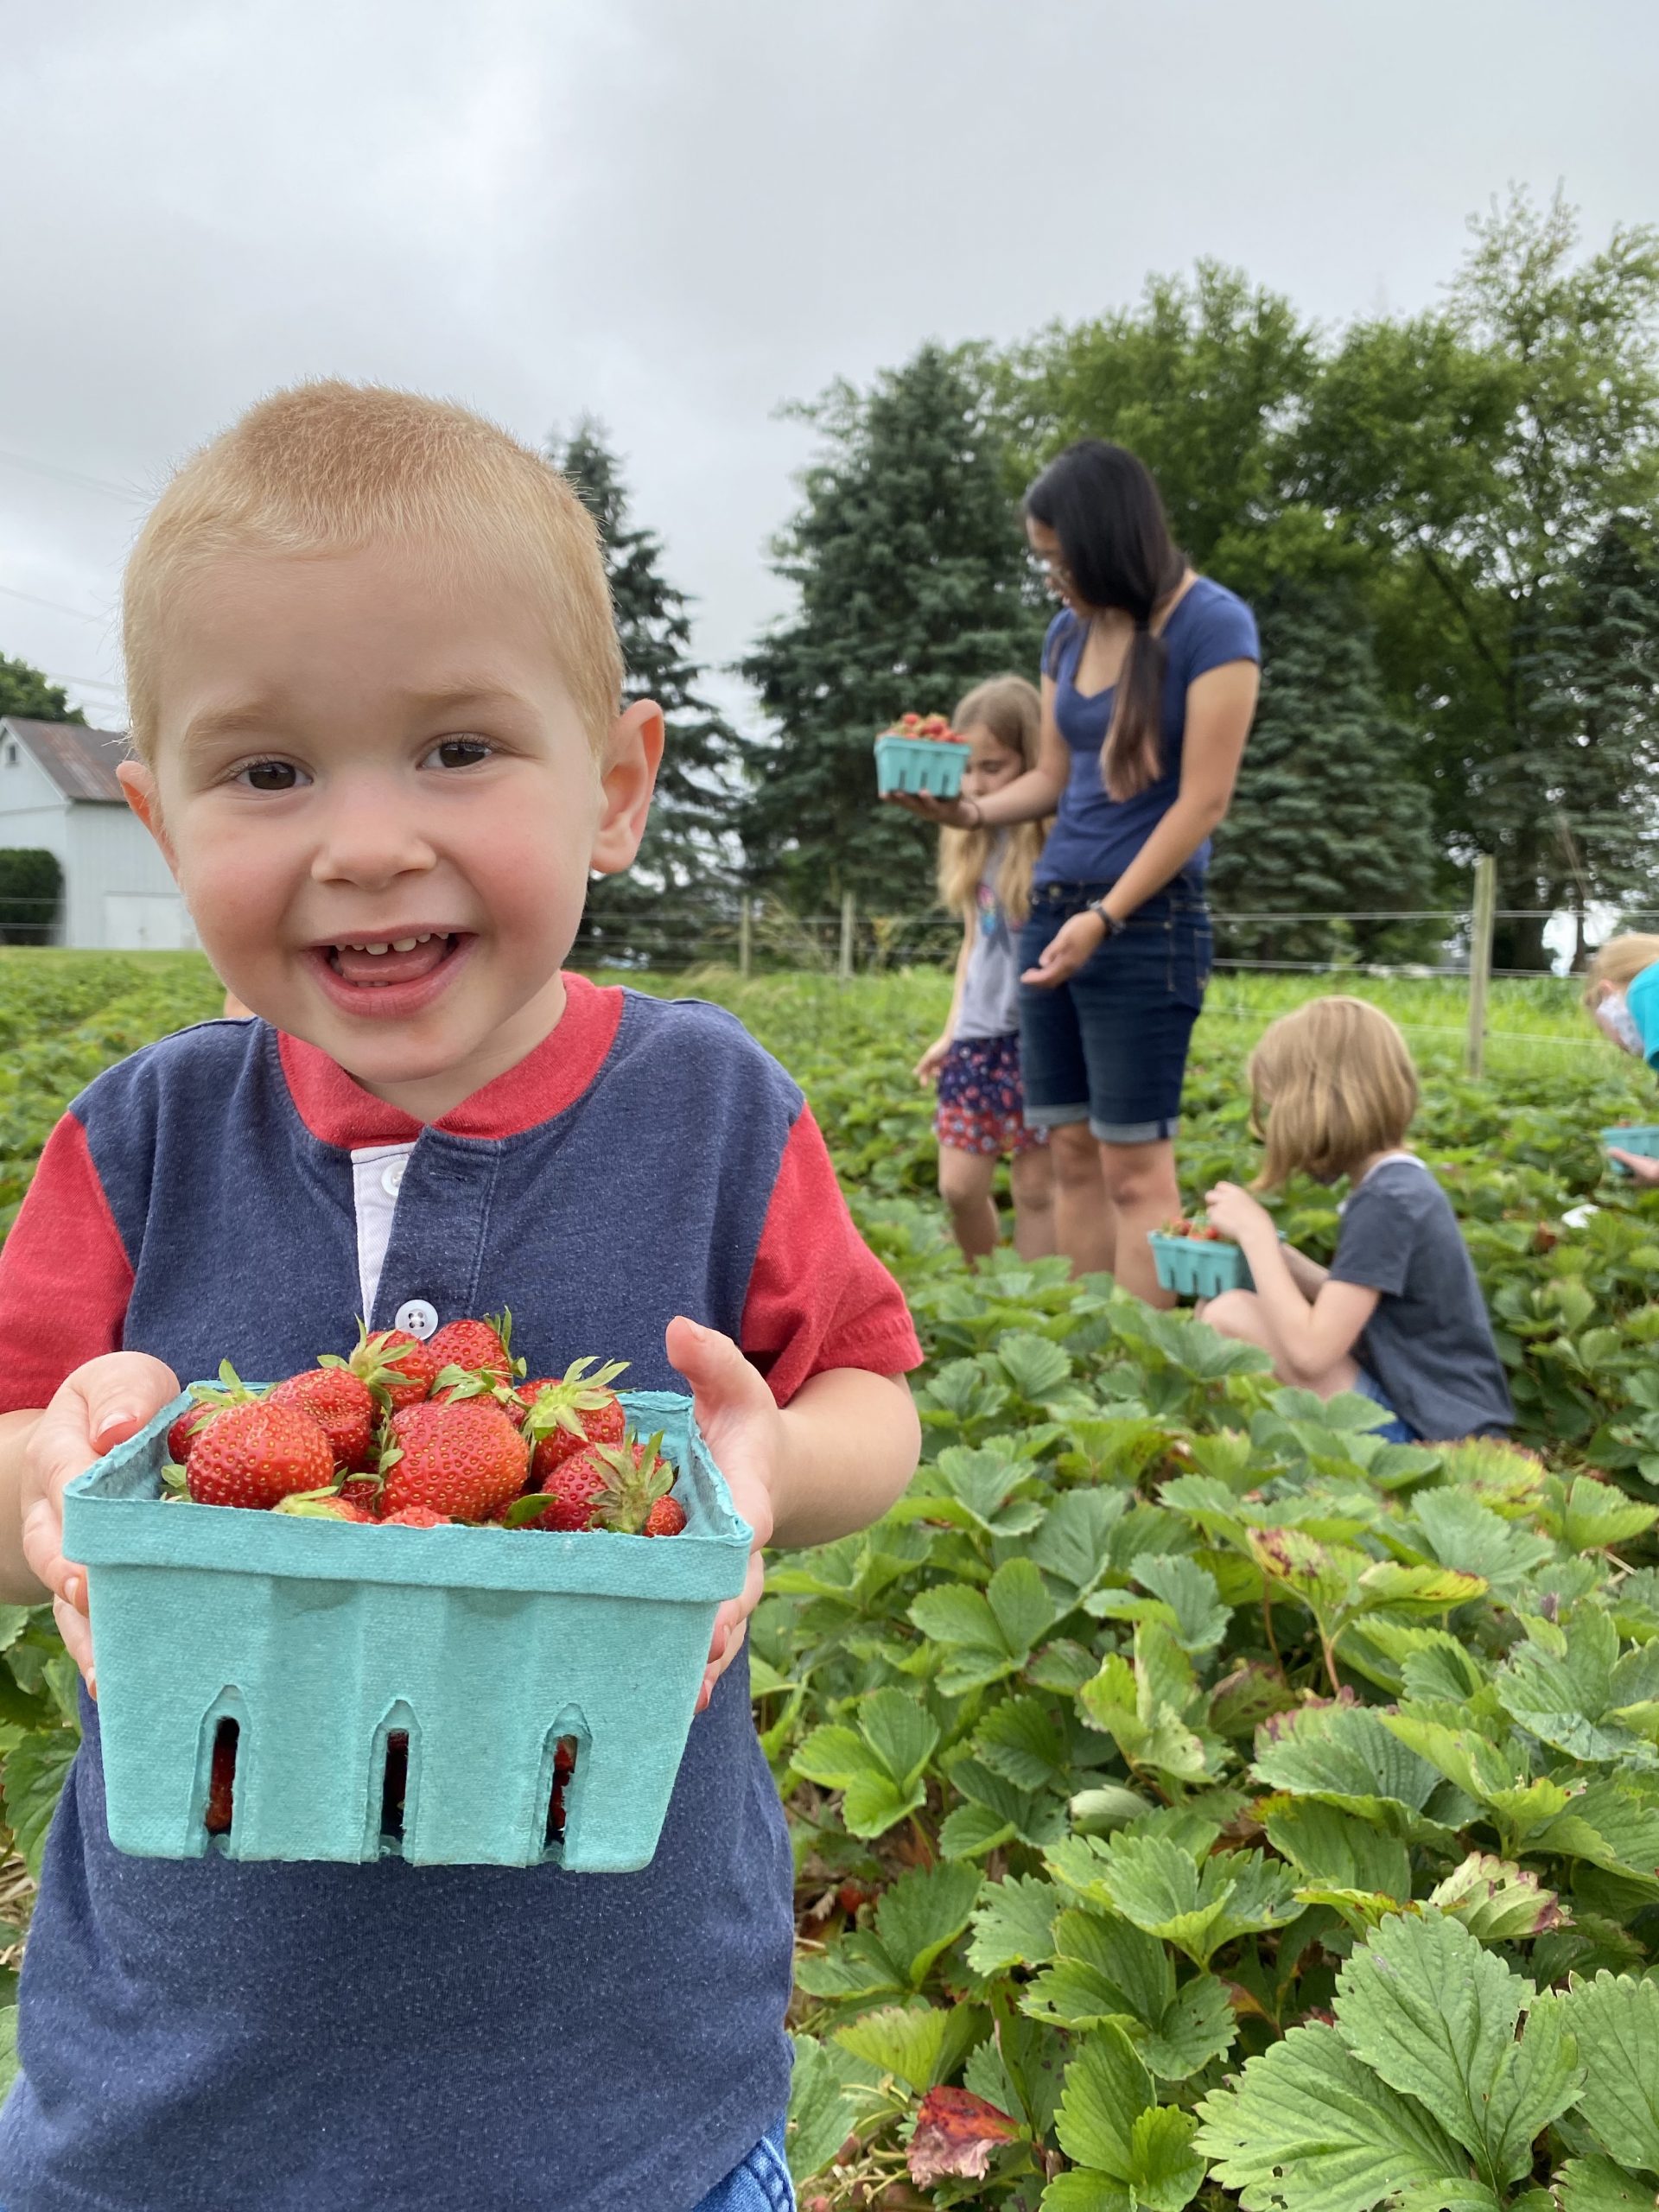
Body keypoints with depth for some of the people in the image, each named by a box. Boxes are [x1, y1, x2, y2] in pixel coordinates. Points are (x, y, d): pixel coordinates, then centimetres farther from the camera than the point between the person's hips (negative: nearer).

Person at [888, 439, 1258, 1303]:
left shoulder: (1213, 626, -7)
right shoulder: (1068, 632, 13)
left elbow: (1203, 801, -13)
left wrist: (1105, 919, -18)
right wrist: (970, 811, -1)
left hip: (1145, 920, -7)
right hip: (1052, 908, 7)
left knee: (1134, 1165, -6)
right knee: (1072, 1153, 7)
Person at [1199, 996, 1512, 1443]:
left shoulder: (1386, 1202, -21)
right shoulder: (1399, 1182, 7)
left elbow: (1310, 1352, -24)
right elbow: (1351, 1306, 15)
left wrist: (1255, 1232, -15)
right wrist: (1268, 1248, 6)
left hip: (1425, 1438, -10)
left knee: (1229, 1317, -16)